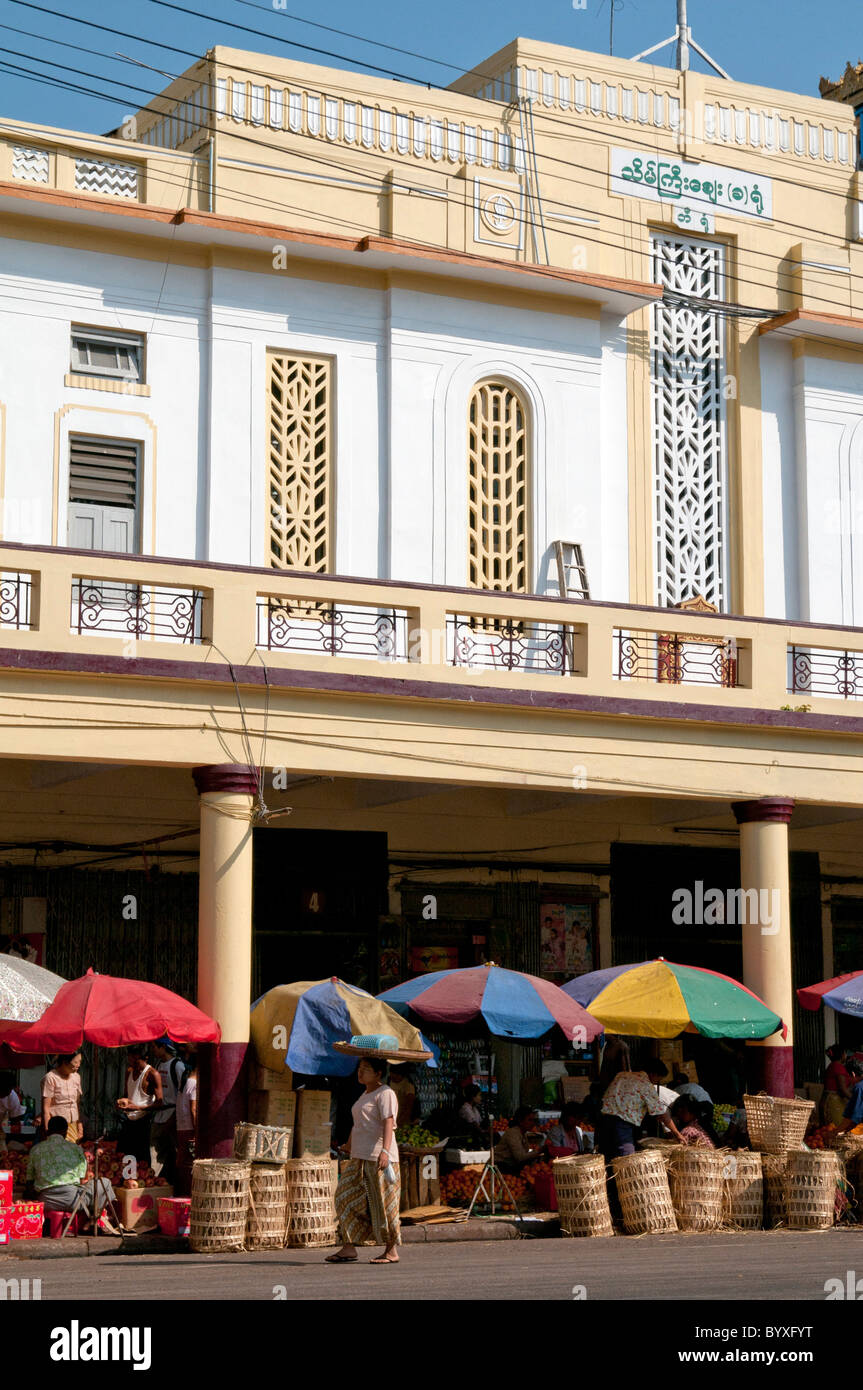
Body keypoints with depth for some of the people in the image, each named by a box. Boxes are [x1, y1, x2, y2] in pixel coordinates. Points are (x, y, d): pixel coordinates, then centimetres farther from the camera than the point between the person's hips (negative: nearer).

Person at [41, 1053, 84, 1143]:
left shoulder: (76, 1077, 9)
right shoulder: (51, 1078, -10)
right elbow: (46, 1107, -11)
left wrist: (80, 1124, 12)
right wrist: (48, 1130, -14)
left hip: (72, 1125, 6)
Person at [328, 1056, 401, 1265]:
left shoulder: (385, 1094, -7)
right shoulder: (365, 1095, 22)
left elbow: (388, 1123, -19)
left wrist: (385, 1151, -30)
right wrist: (349, 1146, 34)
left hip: (378, 1159, -9)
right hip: (359, 1158, 9)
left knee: (382, 1204, -4)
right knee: (346, 1199, 1)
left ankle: (391, 1251, 4)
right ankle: (348, 1248, 1)